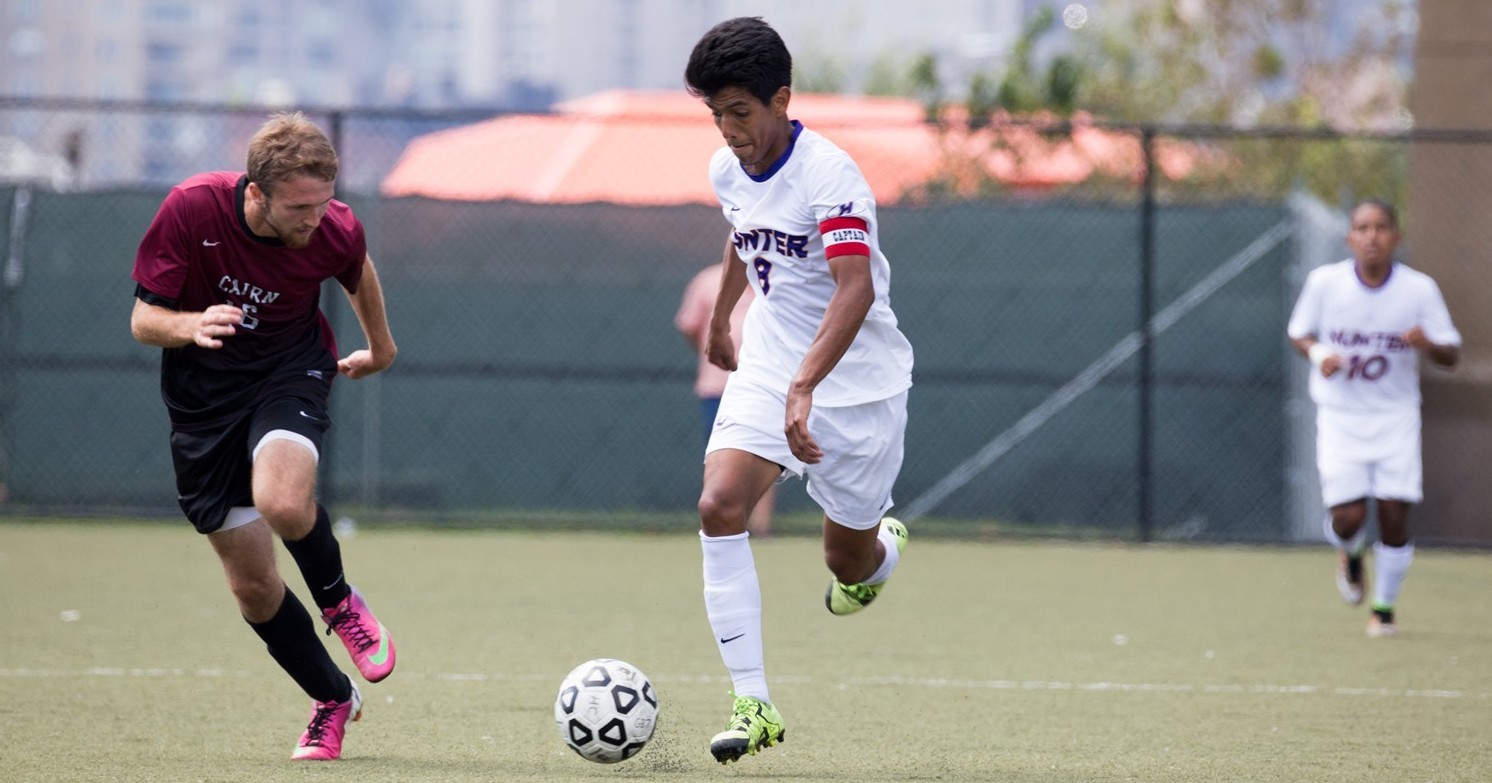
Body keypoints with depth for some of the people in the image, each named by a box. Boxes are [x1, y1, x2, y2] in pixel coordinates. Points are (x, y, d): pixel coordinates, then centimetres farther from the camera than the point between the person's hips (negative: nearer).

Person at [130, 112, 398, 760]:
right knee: (251, 585, 2)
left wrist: (380, 347, 25)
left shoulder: (336, 232, -18)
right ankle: (333, 700, 25)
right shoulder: (190, 209, -23)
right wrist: (190, 325, -37)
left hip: (289, 372, -1)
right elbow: (143, 319, -14)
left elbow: (357, 271, 9)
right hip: (202, 391, 1)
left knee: (282, 502, -33)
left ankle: (339, 604, -1)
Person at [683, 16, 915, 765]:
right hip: (767, 367, 5)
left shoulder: (830, 176, -24)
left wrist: (803, 388, -47)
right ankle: (753, 703, -20)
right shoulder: (727, 170, -1)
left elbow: (856, 289, -36)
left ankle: (882, 548, 48)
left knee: (849, 562, 7)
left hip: (856, 382, -5)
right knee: (719, 505, -20)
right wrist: (719, 317, 36)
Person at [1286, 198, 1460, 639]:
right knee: (1349, 516, -12)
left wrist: (1428, 345, -23)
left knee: (1394, 515, -7)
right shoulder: (1324, 282, -6)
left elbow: (1451, 355, 0)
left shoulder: (1420, 289, -6)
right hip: (1340, 416, 0)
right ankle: (1350, 555, 27)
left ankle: (1384, 608, 14)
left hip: (1396, 417, 0)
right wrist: (1317, 353, -13)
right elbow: (1298, 333, 9)